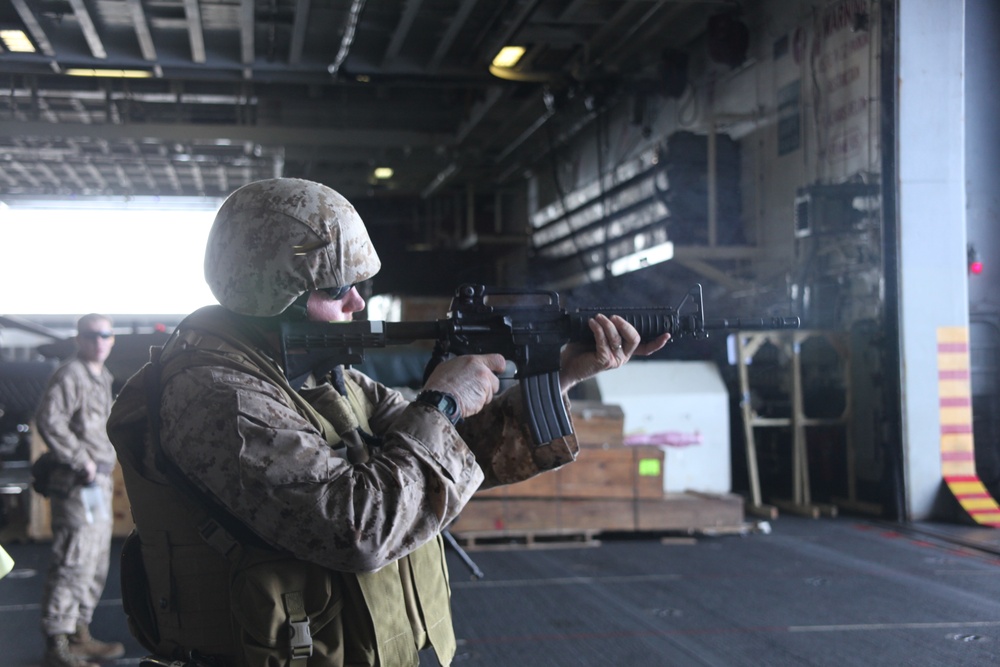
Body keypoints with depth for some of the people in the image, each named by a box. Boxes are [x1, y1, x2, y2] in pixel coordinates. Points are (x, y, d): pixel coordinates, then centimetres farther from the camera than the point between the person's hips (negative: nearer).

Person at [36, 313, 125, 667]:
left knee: (96, 565, 16)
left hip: (99, 482, 10)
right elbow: (49, 420, -24)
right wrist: (82, 462, -21)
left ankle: (79, 635, 27)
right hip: (79, 484, -10)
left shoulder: (103, 378, 18)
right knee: (74, 564, -8)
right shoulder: (70, 375, -12)